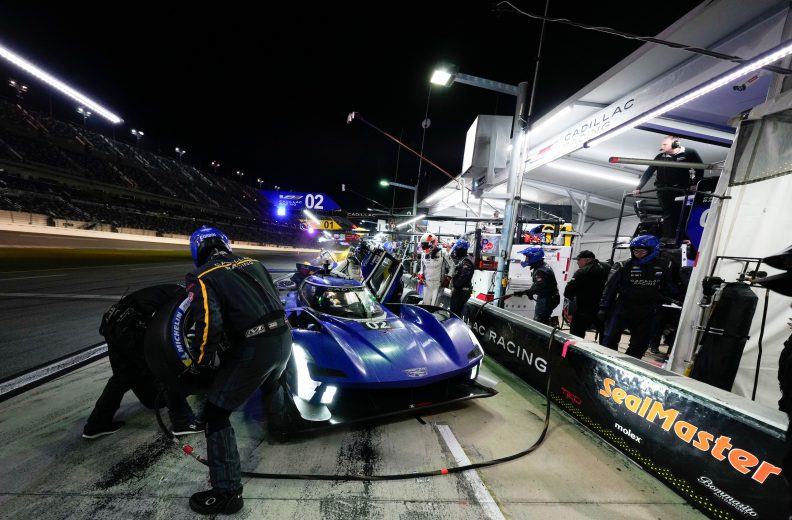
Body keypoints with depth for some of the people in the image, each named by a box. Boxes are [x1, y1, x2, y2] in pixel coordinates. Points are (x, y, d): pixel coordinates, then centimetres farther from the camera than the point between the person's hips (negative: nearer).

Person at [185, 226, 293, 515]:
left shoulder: (201, 277, -3)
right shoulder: (252, 263, 14)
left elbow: (209, 325, -15)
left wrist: (203, 361, 3)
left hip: (253, 348, -6)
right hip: (284, 337, 7)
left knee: (216, 415, 11)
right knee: (272, 381, 39)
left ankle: (227, 493, 19)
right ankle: (279, 423, 63)